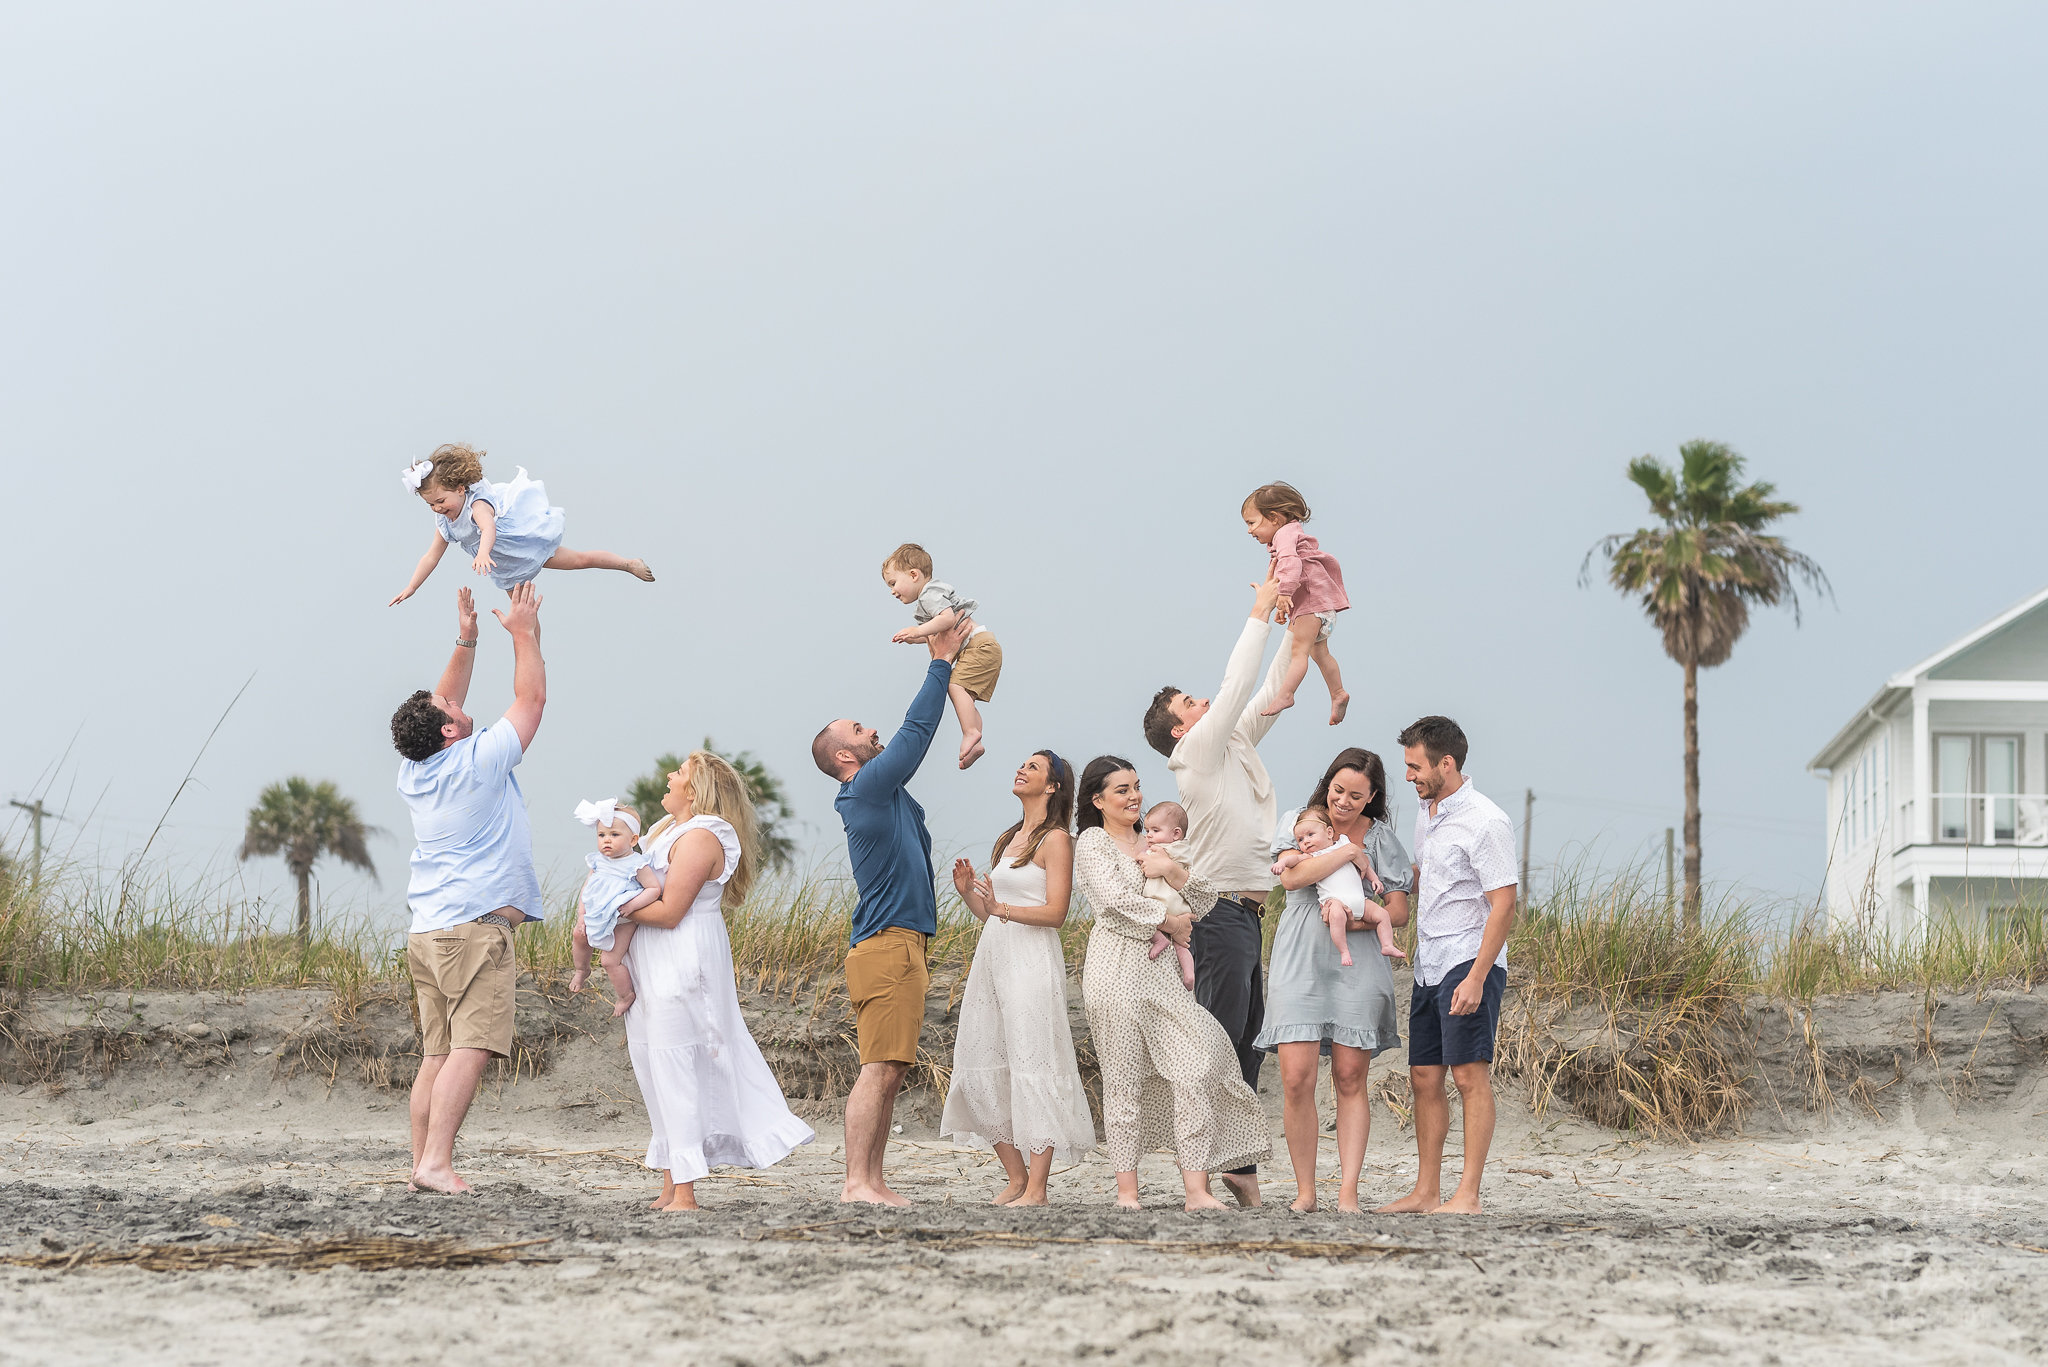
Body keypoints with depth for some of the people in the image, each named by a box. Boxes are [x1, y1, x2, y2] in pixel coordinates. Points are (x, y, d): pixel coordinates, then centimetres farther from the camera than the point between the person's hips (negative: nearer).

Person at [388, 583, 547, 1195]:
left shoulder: (414, 773, 11)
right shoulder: (478, 760, -8)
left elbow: (442, 706, 28)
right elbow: (532, 698, 2)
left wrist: (466, 642, 26)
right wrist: (523, 633, 12)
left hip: (426, 932, 8)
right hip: (476, 926, -8)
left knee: (436, 1053, 7)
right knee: (470, 1047, -15)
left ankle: (422, 1161, 3)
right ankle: (436, 1161, -25)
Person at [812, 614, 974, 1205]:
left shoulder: (880, 791, 19)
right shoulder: (868, 787, -8)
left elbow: (914, 734, 27)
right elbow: (916, 731, -8)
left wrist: (945, 656, 24)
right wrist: (941, 662, -1)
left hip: (900, 946, 10)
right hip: (888, 944, -10)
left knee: (891, 1070, 8)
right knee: (880, 1068, -15)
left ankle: (871, 1181, 8)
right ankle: (857, 1183, -19)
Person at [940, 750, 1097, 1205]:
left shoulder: (1056, 839, -3)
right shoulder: (1008, 840, 20)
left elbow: (1055, 912, -12)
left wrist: (1003, 907, -23)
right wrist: (968, 892, 3)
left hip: (1032, 959, -8)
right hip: (992, 954, 8)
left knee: (1033, 1066, -10)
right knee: (986, 1067, 5)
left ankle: (1036, 1188, -10)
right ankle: (1016, 1178, 12)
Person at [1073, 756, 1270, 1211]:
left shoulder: (1152, 845, 22)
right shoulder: (1092, 842, 4)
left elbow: (1204, 903, 18)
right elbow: (1115, 899, -11)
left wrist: (1173, 871, 0)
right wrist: (1167, 921, -2)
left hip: (1160, 969, 6)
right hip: (1118, 967, -6)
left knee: (1196, 1067, -8)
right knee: (1124, 1079, -4)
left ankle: (1196, 1188, -11)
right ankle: (1127, 1191, 0)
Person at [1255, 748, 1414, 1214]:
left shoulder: (1380, 837, 8)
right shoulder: (1297, 822, 8)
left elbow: (1399, 912, 5)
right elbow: (1292, 876, -11)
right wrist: (1348, 853, -11)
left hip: (1357, 965, 0)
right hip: (1299, 963, 0)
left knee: (1350, 1079, -3)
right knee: (1296, 1078, -9)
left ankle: (1348, 1191, -1)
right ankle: (1304, 1190, 0)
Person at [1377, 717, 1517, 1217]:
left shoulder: (1485, 822, -14)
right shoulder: (1426, 811, 14)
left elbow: (1503, 905, -17)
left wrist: (1476, 977, -22)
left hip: (1469, 963, -9)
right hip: (1429, 965, 9)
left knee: (1470, 1074, -10)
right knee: (1424, 1077, 8)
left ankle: (1467, 1196, -11)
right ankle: (1426, 1191, 13)